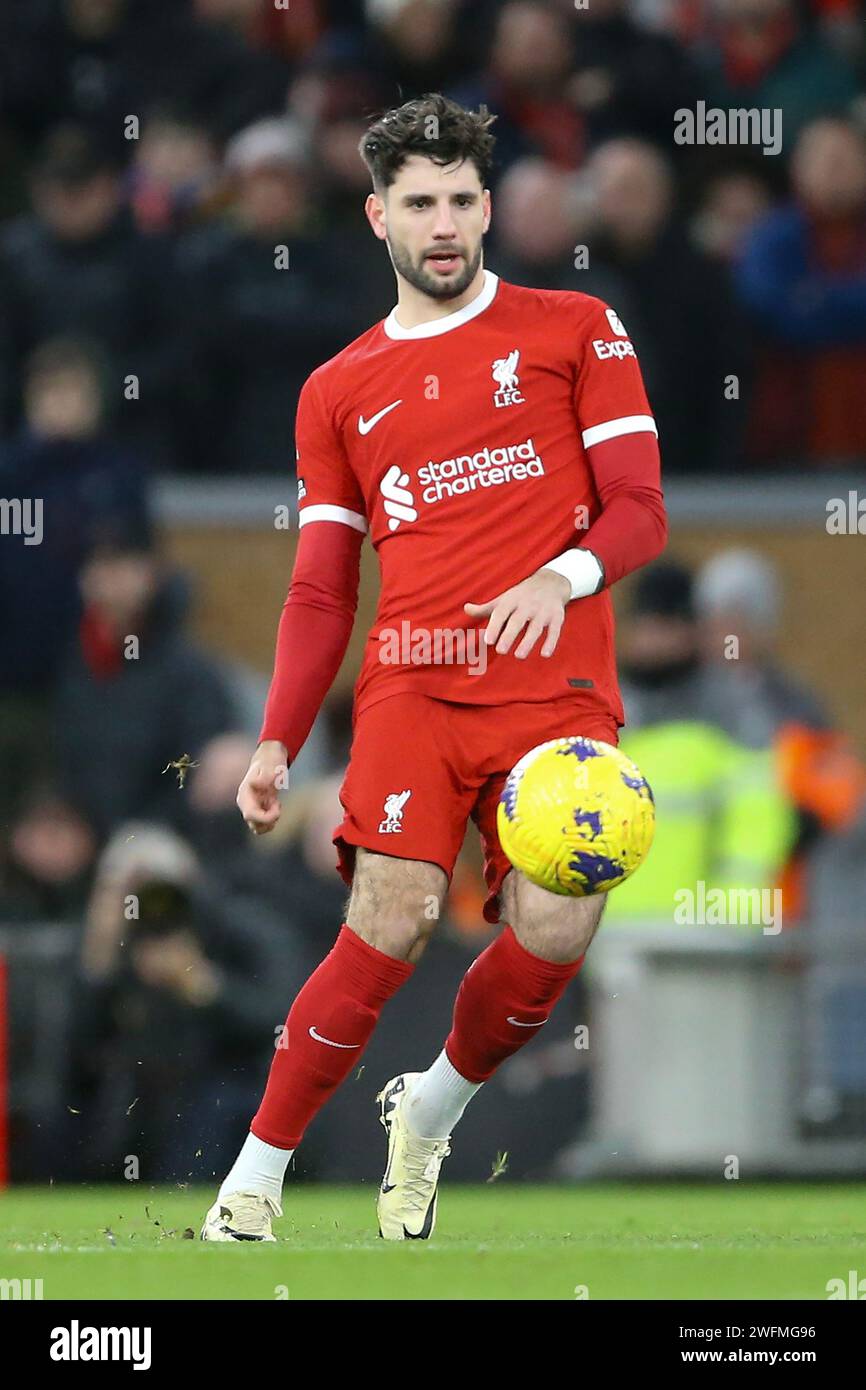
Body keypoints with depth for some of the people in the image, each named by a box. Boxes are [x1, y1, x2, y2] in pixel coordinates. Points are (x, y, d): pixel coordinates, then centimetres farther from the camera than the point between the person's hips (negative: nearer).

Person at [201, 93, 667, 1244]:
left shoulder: (576, 331, 10)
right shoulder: (339, 393, 17)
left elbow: (640, 509, 5)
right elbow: (321, 593, 17)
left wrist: (564, 575, -16)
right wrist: (277, 743, 5)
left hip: (557, 685, 0)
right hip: (411, 685, 0)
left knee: (553, 933, -16)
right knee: (393, 920, -18)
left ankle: (432, 1110, 14)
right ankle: (257, 1174, -7)